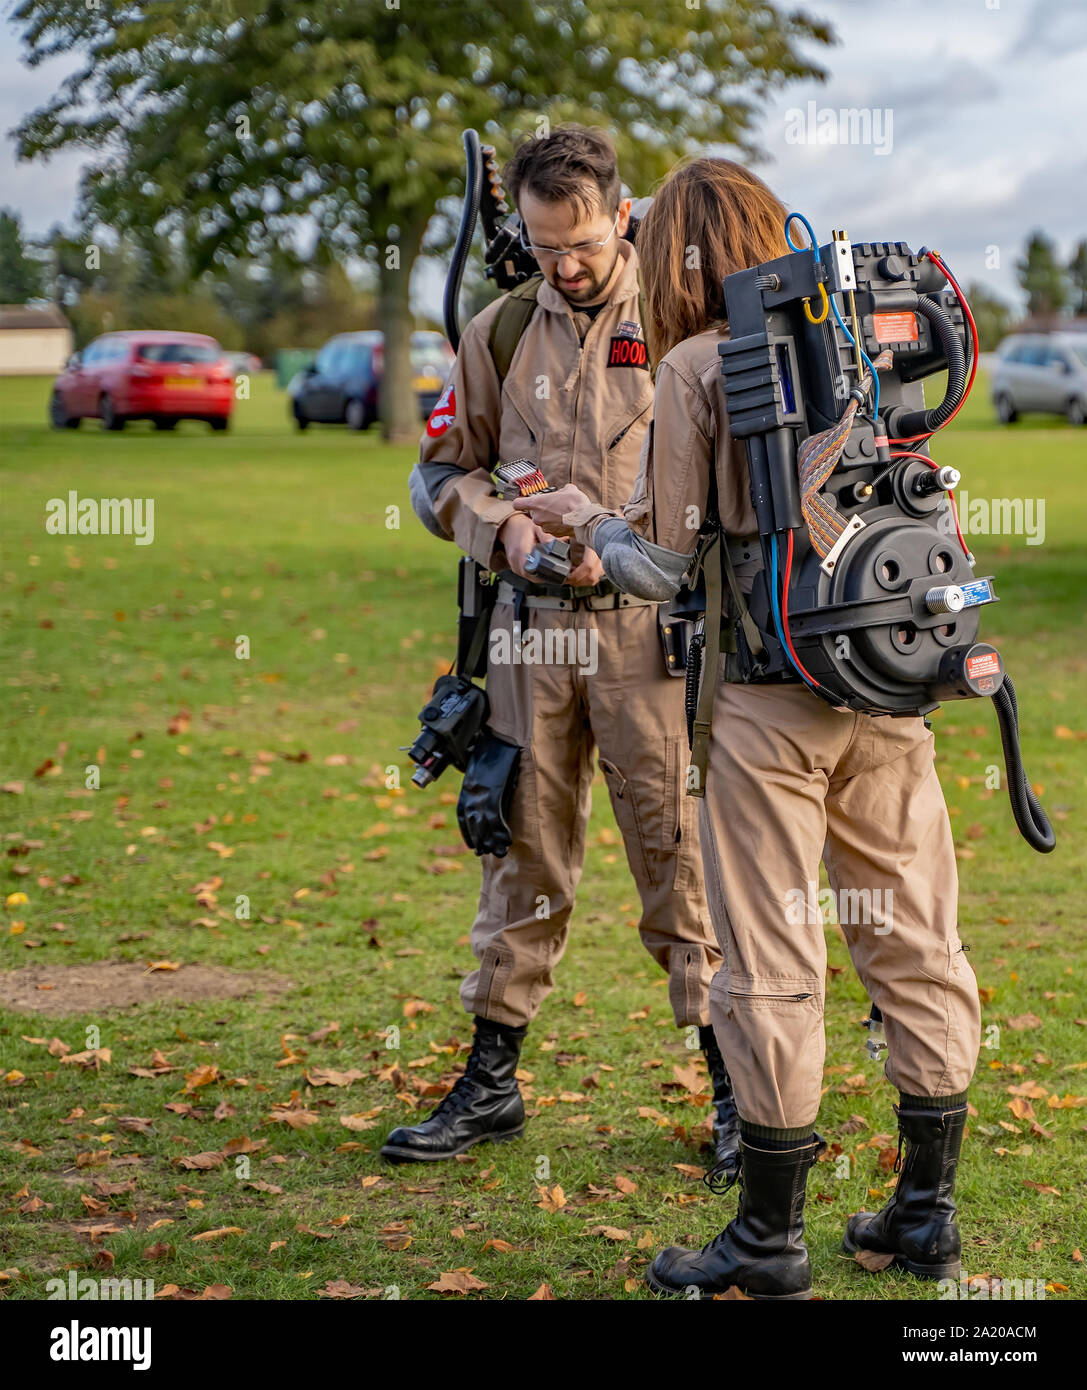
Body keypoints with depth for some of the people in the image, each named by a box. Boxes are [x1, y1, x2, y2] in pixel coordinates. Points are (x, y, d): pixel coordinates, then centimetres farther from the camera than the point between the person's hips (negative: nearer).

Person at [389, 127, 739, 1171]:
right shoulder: (497, 333, 8)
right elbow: (441, 469, 14)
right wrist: (501, 526, -6)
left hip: (649, 624, -3)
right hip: (530, 623, 3)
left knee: (679, 851, -1)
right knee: (522, 851, 8)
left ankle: (737, 1087, 11)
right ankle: (490, 1083, 18)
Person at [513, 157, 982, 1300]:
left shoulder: (694, 368, -6)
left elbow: (670, 570, -5)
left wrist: (589, 523, 12)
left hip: (771, 706, -5)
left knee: (771, 967, 3)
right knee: (915, 946, 12)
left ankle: (771, 1238, 11)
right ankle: (927, 1212, 22)